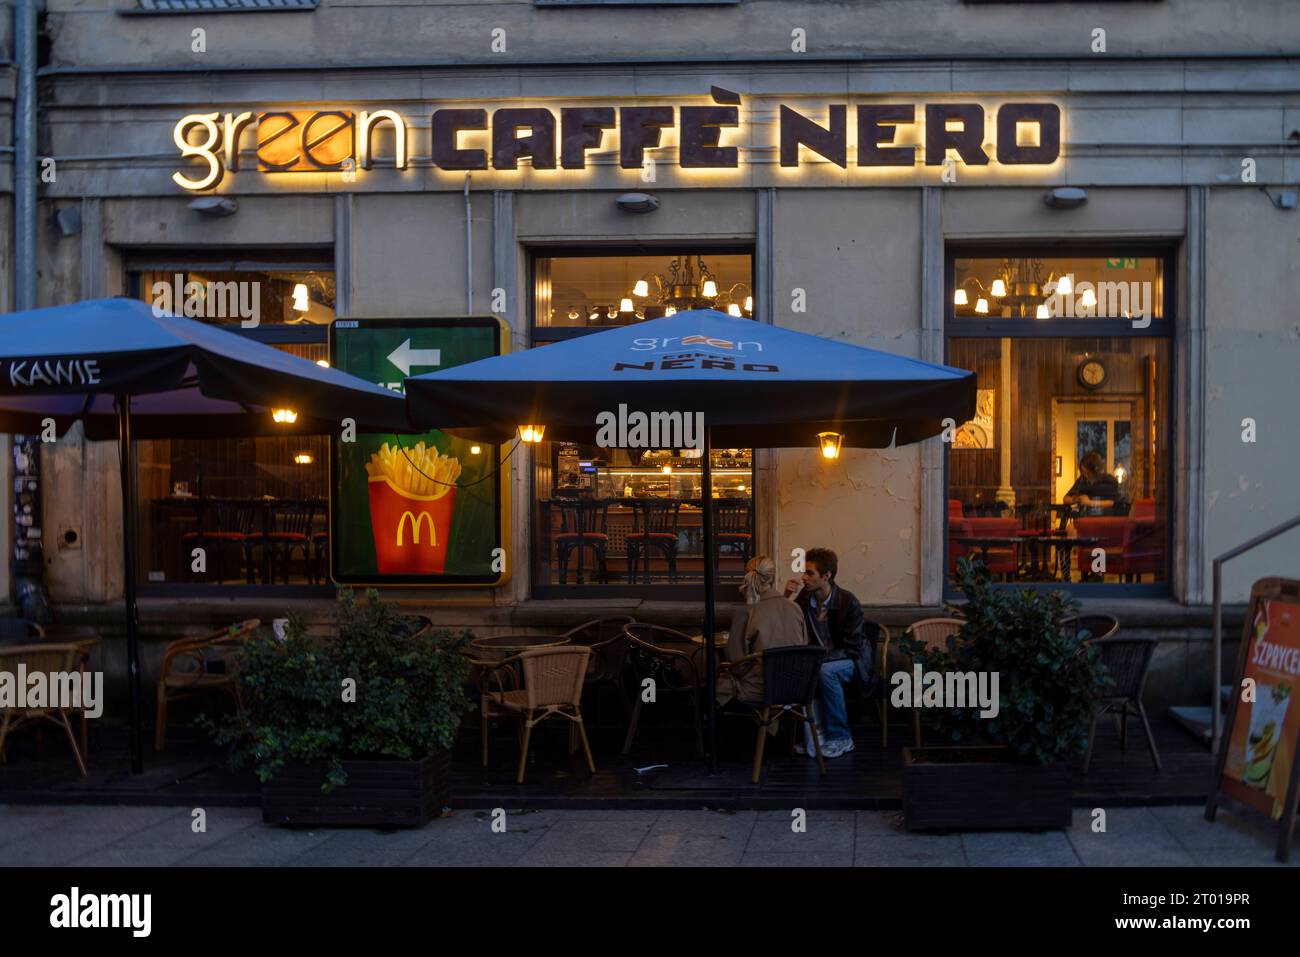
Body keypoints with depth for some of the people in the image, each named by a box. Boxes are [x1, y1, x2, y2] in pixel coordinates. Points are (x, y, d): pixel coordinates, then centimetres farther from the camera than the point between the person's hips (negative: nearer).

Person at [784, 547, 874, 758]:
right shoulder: (804, 596, -2)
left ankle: (841, 738, -20)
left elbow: (852, 648, -19)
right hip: (821, 659, 5)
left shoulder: (848, 602, -18)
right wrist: (786, 597, -10)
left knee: (826, 671, -36)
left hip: (851, 660, -5)